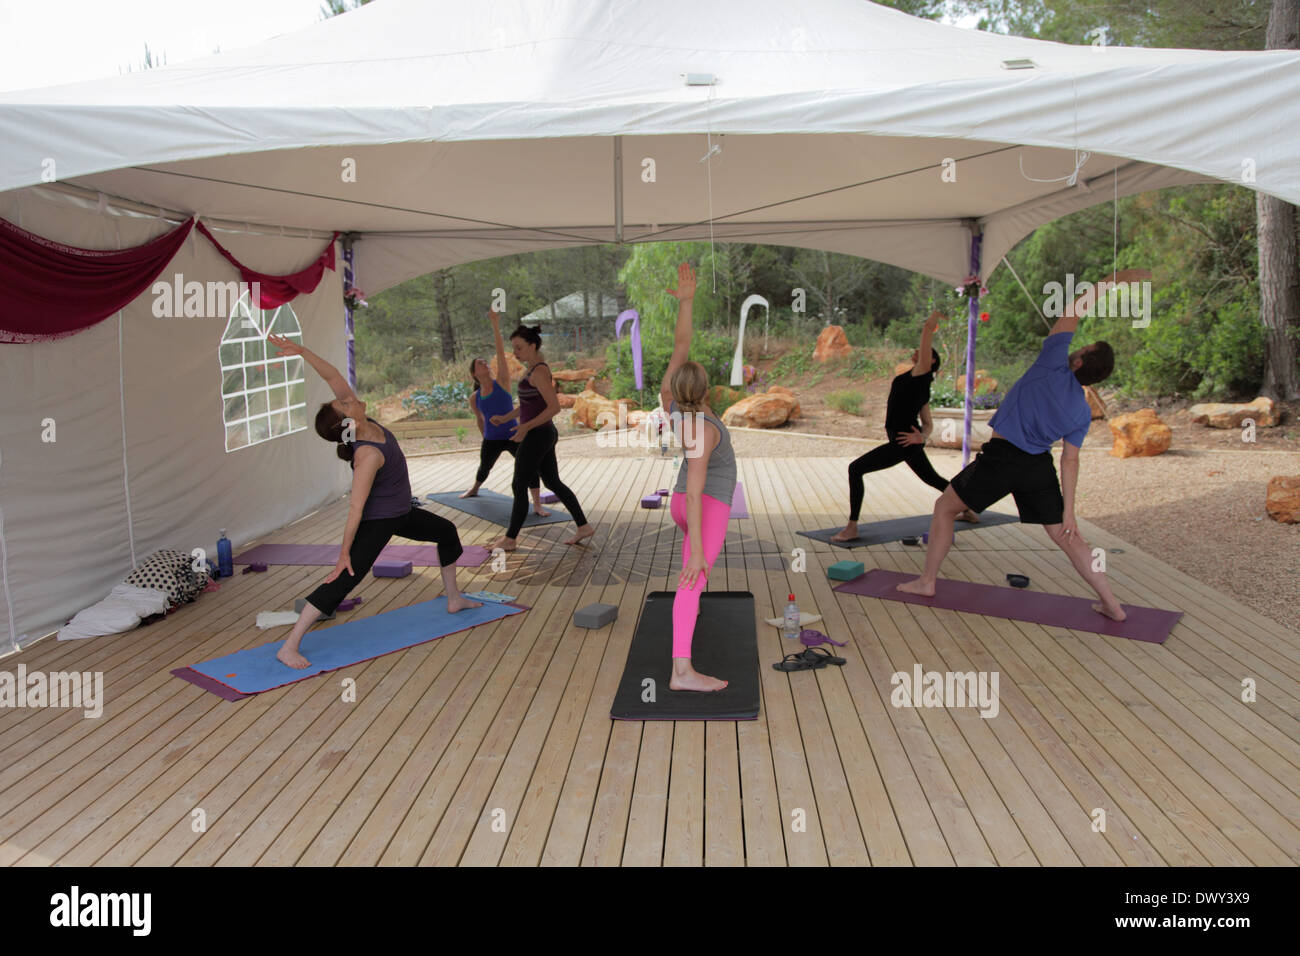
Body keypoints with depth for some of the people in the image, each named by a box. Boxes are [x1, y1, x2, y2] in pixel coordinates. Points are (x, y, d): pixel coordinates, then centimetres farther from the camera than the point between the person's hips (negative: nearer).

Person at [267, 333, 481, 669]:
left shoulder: (364, 423, -15)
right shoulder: (368, 455, -35)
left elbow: (333, 377, -17)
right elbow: (355, 508, -31)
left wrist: (303, 351, -27)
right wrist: (344, 552, -25)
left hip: (400, 513, 10)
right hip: (377, 522, -10)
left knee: (447, 531, 25)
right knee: (345, 579, -16)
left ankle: (454, 599, 39)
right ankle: (289, 647, -15)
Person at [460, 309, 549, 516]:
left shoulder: (502, 382, -10)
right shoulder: (474, 398, -2)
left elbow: (501, 352, -17)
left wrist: (495, 324, -21)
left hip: (514, 436, -3)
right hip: (491, 441, 3)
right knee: (484, 468, 25)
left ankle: (537, 506, -16)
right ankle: (474, 490, 57)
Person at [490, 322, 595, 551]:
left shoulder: (539, 372, -18)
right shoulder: (535, 369, 12)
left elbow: (554, 407, -24)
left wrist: (526, 427, -24)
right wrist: (505, 417, 15)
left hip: (537, 437, -10)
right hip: (544, 435, 10)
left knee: (519, 487, 1)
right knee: (553, 482, 15)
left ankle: (510, 539, 13)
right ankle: (584, 526, 19)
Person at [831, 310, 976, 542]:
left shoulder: (922, 371, -7)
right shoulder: (921, 384, 18)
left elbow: (927, 329, -7)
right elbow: (928, 424, 17)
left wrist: (936, 314, 10)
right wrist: (922, 436, -4)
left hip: (903, 443, -10)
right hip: (912, 442, 10)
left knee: (856, 469, -13)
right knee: (932, 478, 29)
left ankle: (851, 528, -14)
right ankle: (968, 510, 48)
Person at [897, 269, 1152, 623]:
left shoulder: (1053, 366, -9)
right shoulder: (1083, 414, 3)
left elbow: (1074, 310, -5)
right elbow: (1070, 462, 3)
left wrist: (1115, 279, 1)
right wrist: (1068, 510, 7)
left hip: (1000, 458, -4)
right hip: (1039, 469, 5)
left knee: (944, 508, 12)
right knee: (1068, 538, 11)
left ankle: (927, 582, 16)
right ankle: (1112, 605, 13)